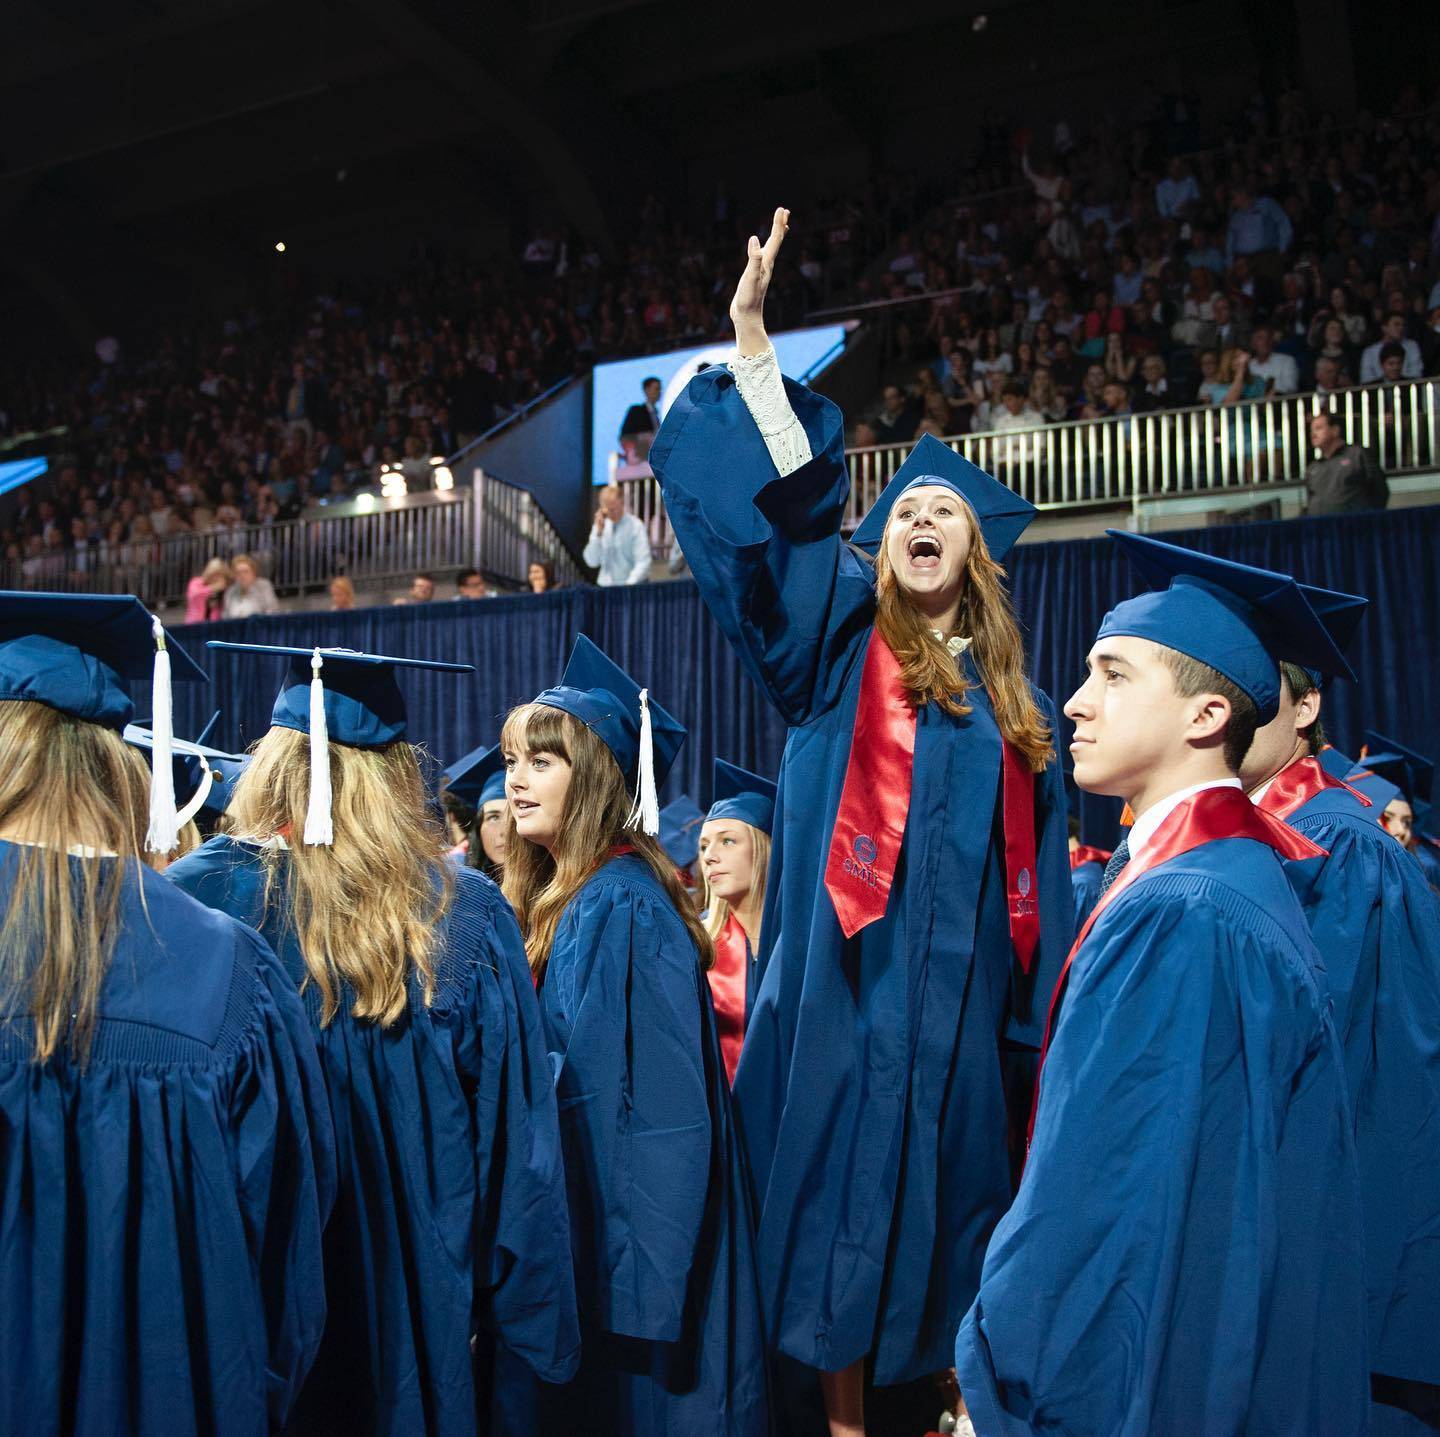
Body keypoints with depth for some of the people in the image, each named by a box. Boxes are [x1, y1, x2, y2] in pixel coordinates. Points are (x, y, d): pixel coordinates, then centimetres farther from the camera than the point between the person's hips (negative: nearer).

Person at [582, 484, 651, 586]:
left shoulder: (636, 526, -3)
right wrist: (598, 532, -7)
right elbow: (592, 562, 1)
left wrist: (628, 586, -22)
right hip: (605, 586, 4)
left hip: (632, 586, -4)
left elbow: (643, 563, -9)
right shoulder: (600, 526, 9)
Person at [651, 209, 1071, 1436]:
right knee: (842, 1194, 2)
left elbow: (1038, 870, 13)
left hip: (963, 999, 3)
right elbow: (769, 507, -9)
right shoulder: (839, 644, 4)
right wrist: (750, 348, -18)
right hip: (850, 985, -3)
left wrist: (1041, 1007, 7)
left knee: (954, 1197, 11)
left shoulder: (1013, 702, 13)